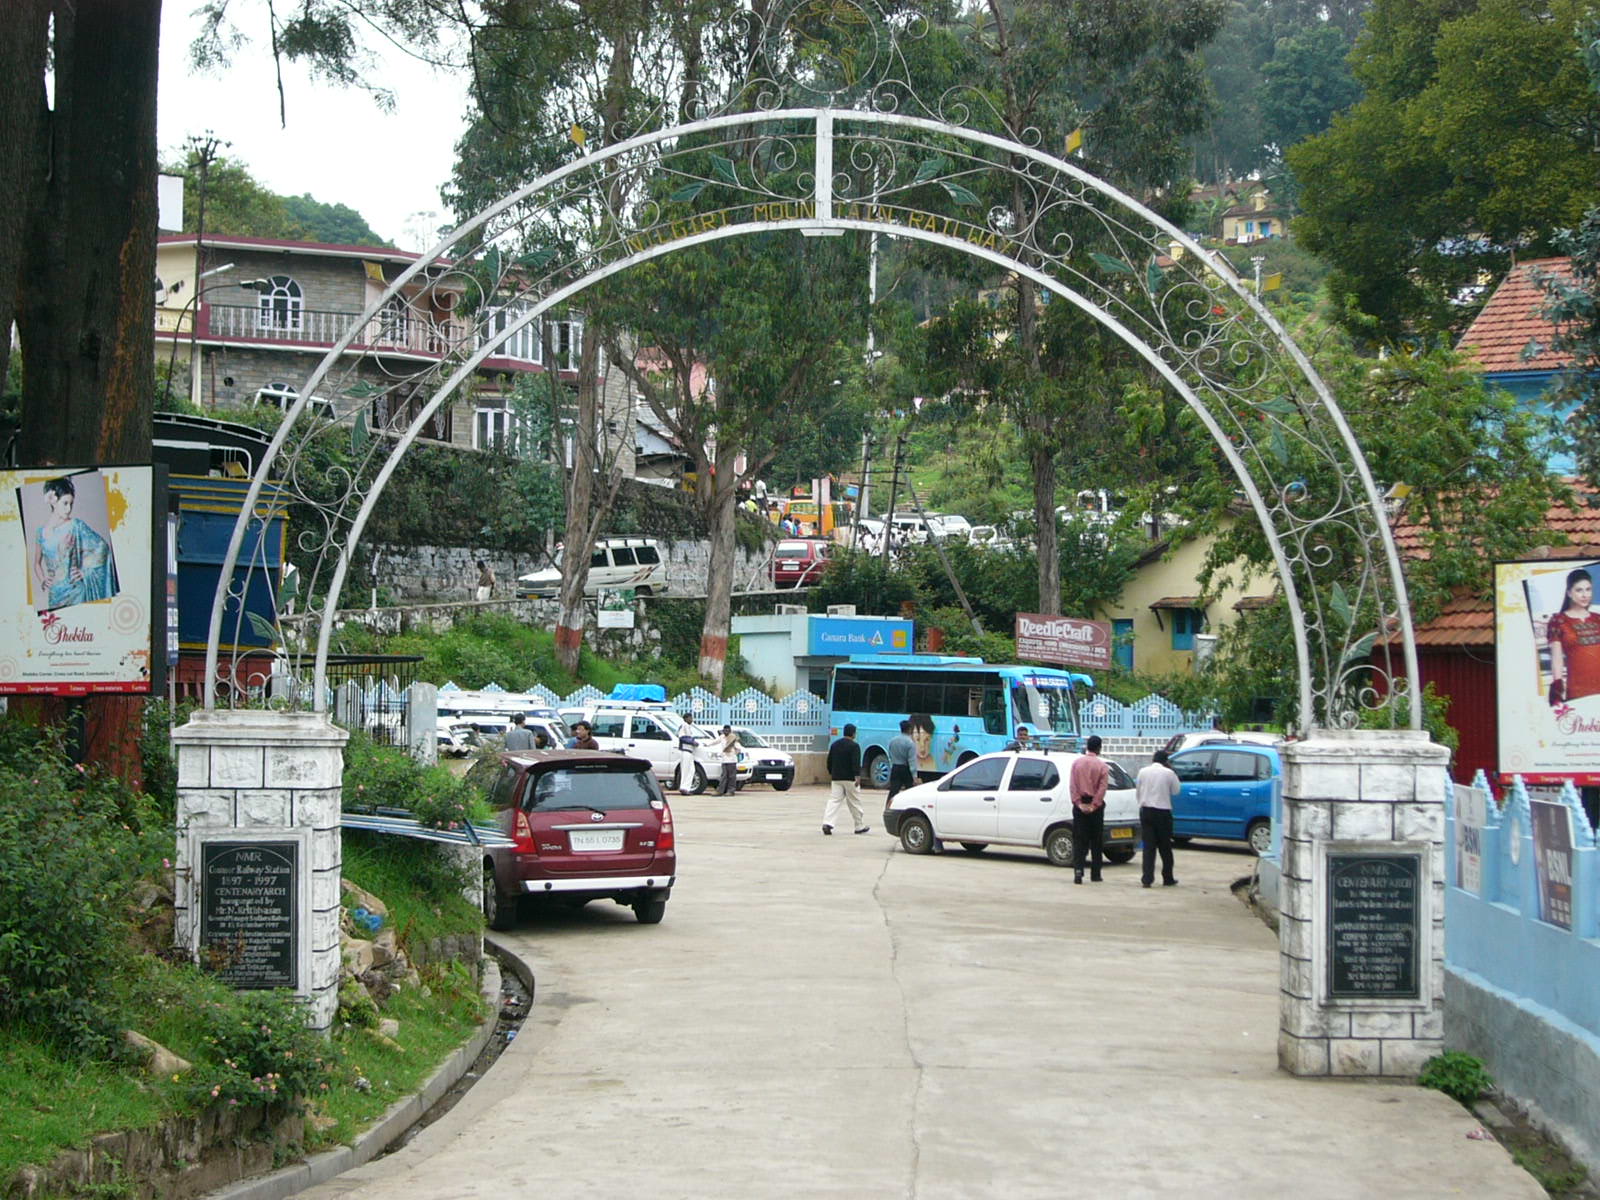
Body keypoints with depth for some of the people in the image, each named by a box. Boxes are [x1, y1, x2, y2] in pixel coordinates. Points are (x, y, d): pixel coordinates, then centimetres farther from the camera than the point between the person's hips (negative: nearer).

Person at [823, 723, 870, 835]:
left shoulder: (835, 744, 11)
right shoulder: (854, 746, -9)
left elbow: (829, 761, 17)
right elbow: (856, 763, -18)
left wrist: (830, 775, 25)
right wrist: (857, 777, -21)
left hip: (836, 778, 5)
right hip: (849, 779, -5)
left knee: (834, 800, -1)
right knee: (854, 802, 6)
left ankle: (827, 823, -20)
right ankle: (859, 826, 16)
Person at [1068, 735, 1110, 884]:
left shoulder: (1076, 762, 1)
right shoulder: (1102, 765, -5)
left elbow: (1072, 785, -4)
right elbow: (1102, 788, -11)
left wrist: (1078, 803, -6)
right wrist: (1094, 805, -10)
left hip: (1080, 806, 1)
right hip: (1095, 806, -1)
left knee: (1079, 841, 1)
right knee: (1096, 842, 8)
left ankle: (1078, 871, -14)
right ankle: (1095, 874, 12)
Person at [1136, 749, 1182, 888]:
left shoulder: (1143, 772, 3)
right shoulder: (1169, 773, -6)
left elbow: (1138, 790, 8)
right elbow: (1175, 791, 5)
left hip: (1146, 811, 2)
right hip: (1162, 812, -2)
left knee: (1148, 846, 2)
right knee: (1165, 847, 9)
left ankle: (1147, 878, -8)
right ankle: (1168, 879, 17)